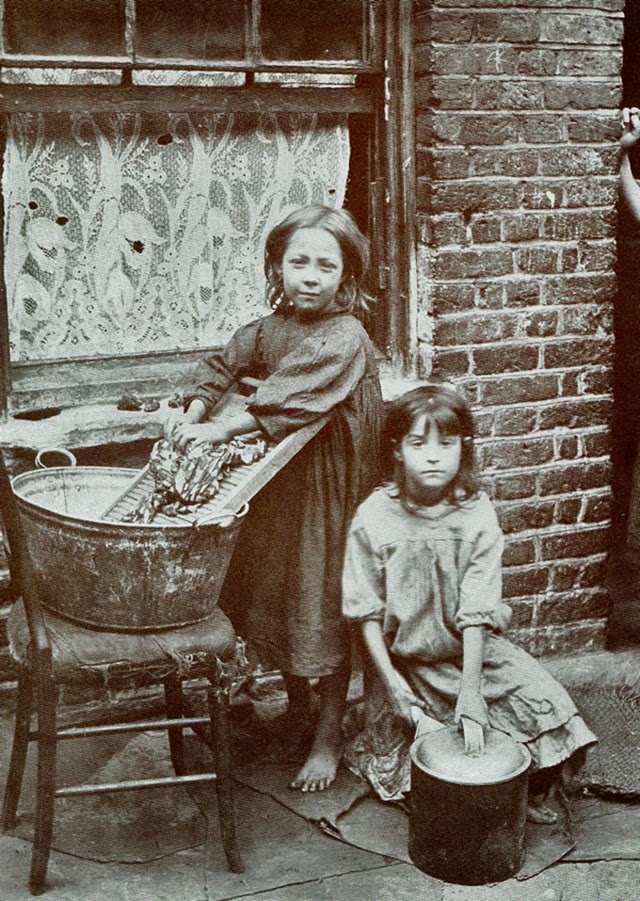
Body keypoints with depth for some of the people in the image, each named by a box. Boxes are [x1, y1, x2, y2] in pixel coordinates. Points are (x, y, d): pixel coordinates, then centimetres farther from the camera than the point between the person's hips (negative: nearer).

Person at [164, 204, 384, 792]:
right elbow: (226, 364, 8)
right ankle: (297, 707, 38)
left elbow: (287, 404, -30)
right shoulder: (271, 327, 3)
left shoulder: (344, 338, -21)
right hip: (279, 480, 7)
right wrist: (193, 412, -10)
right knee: (275, 592, 16)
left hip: (330, 486, -7)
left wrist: (218, 431, -33)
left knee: (323, 601, 1)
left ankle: (328, 736, 18)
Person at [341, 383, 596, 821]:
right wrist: (390, 680, -13)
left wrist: (471, 690, -21)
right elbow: (366, 609, -7)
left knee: (547, 703, -13)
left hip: (468, 650, 2)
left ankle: (536, 791, 13)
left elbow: (476, 611, -15)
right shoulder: (375, 518, -14)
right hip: (402, 658, -1)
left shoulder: (477, 515, -12)